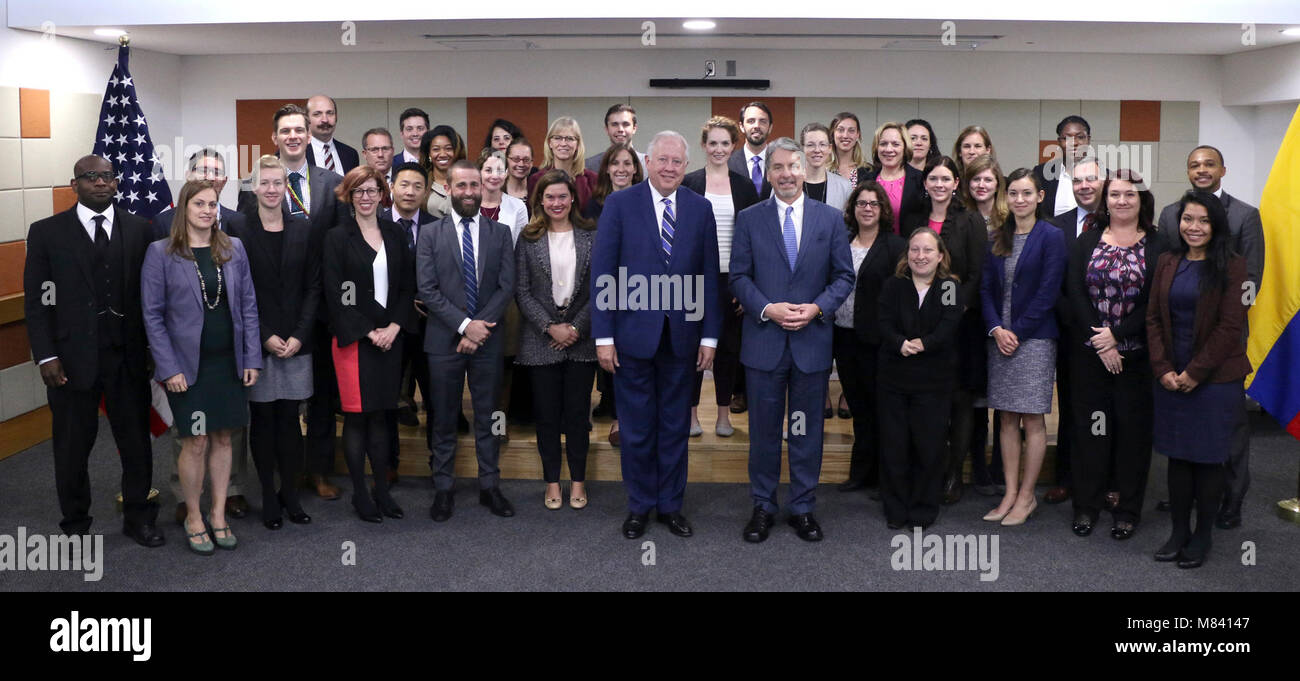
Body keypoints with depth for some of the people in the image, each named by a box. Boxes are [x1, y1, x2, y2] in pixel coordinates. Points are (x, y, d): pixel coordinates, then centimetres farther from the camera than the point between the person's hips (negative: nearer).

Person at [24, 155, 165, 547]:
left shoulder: (139, 230, 4)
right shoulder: (47, 233, 0)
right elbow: (36, 300, -1)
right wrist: (46, 356, -9)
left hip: (128, 357, 1)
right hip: (72, 360, -1)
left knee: (136, 441, 10)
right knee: (73, 446, 10)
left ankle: (138, 518, 28)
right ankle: (75, 525, 27)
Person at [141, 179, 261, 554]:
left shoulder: (234, 248, 5)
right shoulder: (161, 253, -4)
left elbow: (248, 305, 6)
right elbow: (153, 315, -5)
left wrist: (252, 358, 1)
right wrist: (168, 368, -10)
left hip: (229, 362, 3)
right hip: (188, 365, -3)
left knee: (222, 438, 10)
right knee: (195, 442, 1)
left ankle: (218, 514, 22)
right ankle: (193, 517, 18)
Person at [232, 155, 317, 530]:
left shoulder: (303, 230, 6)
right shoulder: (239, 234, -1)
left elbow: (313, 287, 4)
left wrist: (300, 335, -5)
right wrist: (264, 337, -10)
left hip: (295, 342, 2)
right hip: (256, 343, -2)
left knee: (290, 418, 5)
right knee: (262, 419, 4)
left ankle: (290, 494, 14)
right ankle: (268, 496, 14)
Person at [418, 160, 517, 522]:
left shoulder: (500, 233, 5)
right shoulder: (431, 234, 2)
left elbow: (507, 286, -1)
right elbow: (427, 289, -6)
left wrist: (481, 326, -12)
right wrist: (465, 324, -15)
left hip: (487, 341, 1)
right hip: (445, 341, -1)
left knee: (487, 417, 9)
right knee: (444, 420, 7)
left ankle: (490, 486, 19)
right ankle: (443, 489, 17)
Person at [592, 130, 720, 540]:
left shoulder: (701, 209, 4)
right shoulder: (620, 204, -3)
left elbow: (709, 275, 5)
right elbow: (602, 272, -5)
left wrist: (709, 336, 1)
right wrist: (604, 336, -10)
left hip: (682, 336, 2)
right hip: (634, 334, -2)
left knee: (675, 425, 12)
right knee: (637, 426, 8)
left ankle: (671, 505, 25)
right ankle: (639, 505, 24)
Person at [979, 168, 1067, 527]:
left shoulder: (1051, 237, -4)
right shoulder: (998, 239, 11)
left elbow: (1048, 293, -10)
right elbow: (986, 288, 8)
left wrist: (1016, 332, -12)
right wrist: (996, 330, -7)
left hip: (1035, 338, -5)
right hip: (1000, 337, 5)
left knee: (1032, 418, -1)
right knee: (1007, 418, 8)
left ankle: (1027, 496, 8)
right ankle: (1010, 493, 15)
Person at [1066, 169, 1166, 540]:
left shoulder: (1157, 245, 1)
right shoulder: (1086, 241, 6)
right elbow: (1075, 293, -3)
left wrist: (1116, 334, -14)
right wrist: (1100, 343, -11)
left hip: (1136, 354, -1)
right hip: (1090, 354, 1)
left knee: (1133, 427, 4)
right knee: (1090, 426, 5)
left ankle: (1128, 509, 15)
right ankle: (1086, 505, 16)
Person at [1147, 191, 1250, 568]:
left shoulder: (1231, 266, -6)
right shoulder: (1167, 263, 7)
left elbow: (1230, 325, -11)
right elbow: (1154, 318, 6)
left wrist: (1195, 373, -13)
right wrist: (1163, 369, -5)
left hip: (1215, 379, -4)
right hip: (1172, 379, 4)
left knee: (1208, 459, 4)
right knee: (1177, 456, 10)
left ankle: (1202, 536, 17)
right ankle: (1179, 531, 21)